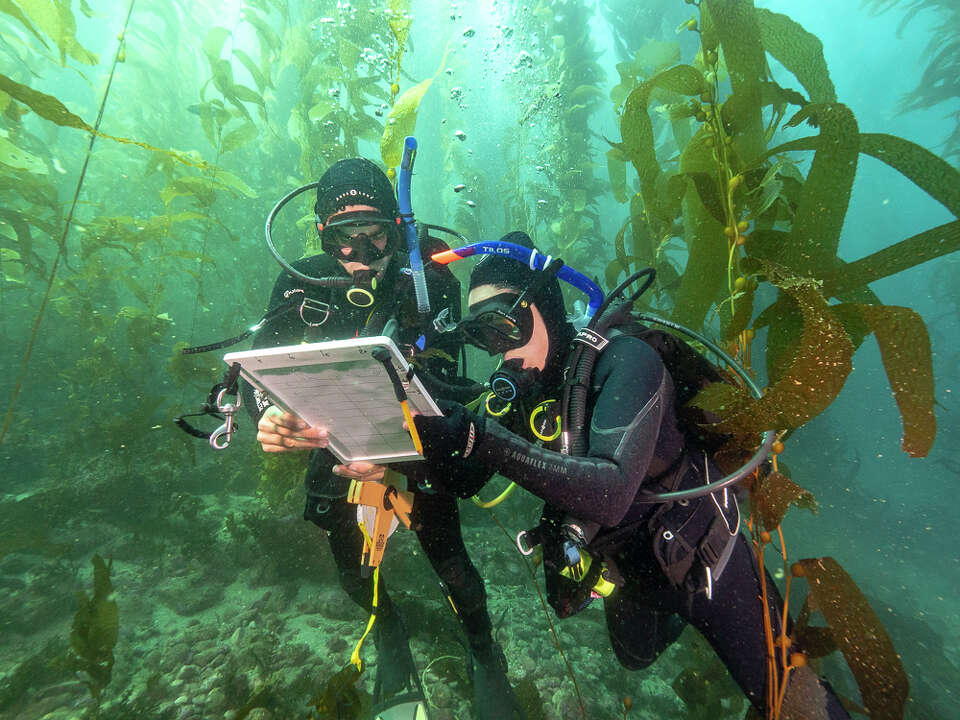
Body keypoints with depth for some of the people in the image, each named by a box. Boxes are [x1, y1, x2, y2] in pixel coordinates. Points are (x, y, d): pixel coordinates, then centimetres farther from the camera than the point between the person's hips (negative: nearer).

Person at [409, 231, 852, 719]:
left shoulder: (623, 361, -31)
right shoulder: (512, 386, -12)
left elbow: (611, 492, -44)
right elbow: (461, 483, -12)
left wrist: (482, 437, -49)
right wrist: (433, 435, -33)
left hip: (699, 554, -6)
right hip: (625, 564, 7)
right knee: (635, 657, 33)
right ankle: (677, 616, 61)